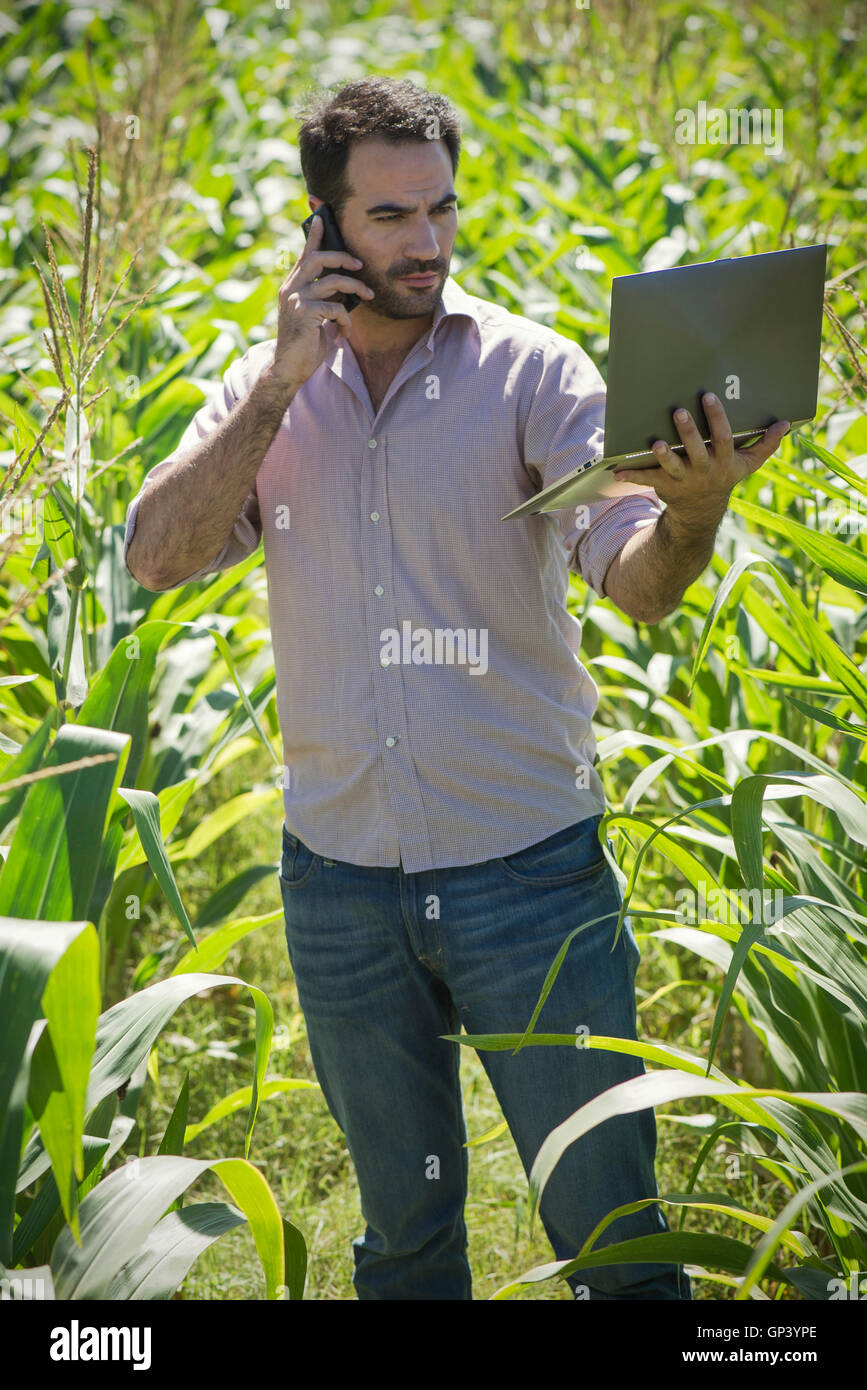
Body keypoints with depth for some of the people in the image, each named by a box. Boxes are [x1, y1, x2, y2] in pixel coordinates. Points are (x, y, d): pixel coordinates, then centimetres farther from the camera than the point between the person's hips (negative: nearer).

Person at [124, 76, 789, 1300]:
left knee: (610, 1227, 3)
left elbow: (635, 578, -18)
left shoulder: (531, 371, -6)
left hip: (529, 870, -2)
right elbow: (157, 558, -9)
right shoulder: (270, 389, 4)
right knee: (403, 1231, 18)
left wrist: (693, 507, -41)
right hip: (338, 887, 3)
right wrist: (282, 383, -15)